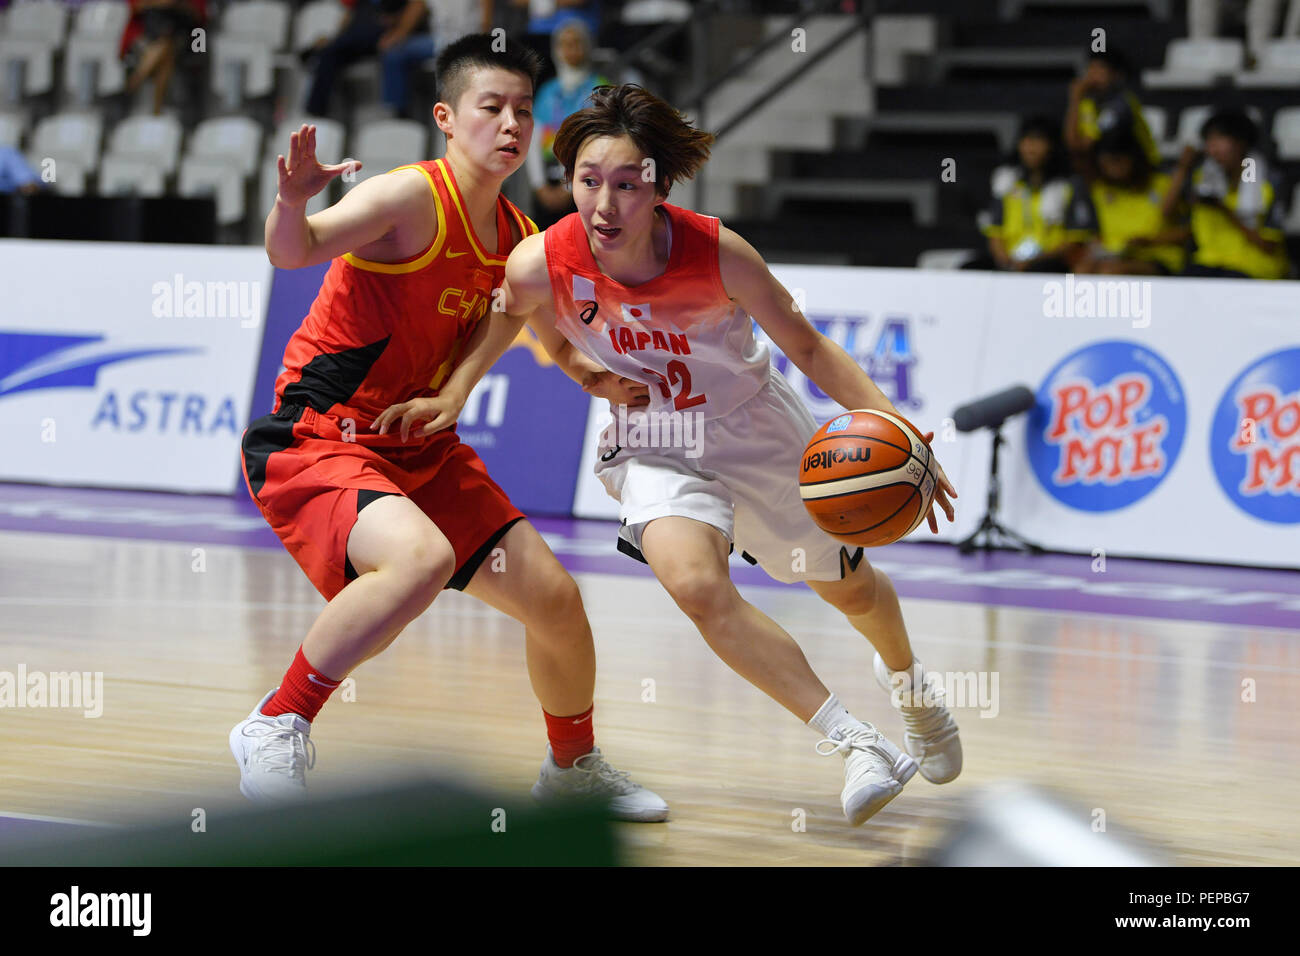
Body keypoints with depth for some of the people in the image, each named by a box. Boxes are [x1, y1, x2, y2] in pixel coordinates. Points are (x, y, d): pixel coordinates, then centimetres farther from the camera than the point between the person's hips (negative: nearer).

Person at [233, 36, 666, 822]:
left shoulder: (518, 238, 6)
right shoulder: (414, 199, -19)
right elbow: (294, 252, -33)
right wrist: (292, 203, -55)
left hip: (420, 445, 8)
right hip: (316, 438, -8)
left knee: (554, 595, 7)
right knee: (421, 557, -36)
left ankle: (576, 766, 34)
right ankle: (276, 728, -20)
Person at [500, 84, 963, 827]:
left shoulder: (717, 253, -30)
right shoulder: (540, 267, -27)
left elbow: (807, 347, -17)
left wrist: (892, 424, -29)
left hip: (756, 427, 0)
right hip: (655, 446, 0)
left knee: (848, 585, 20)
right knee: (695, 583, -30)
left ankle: (909, 680, 57)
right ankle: (857, 743, -19)